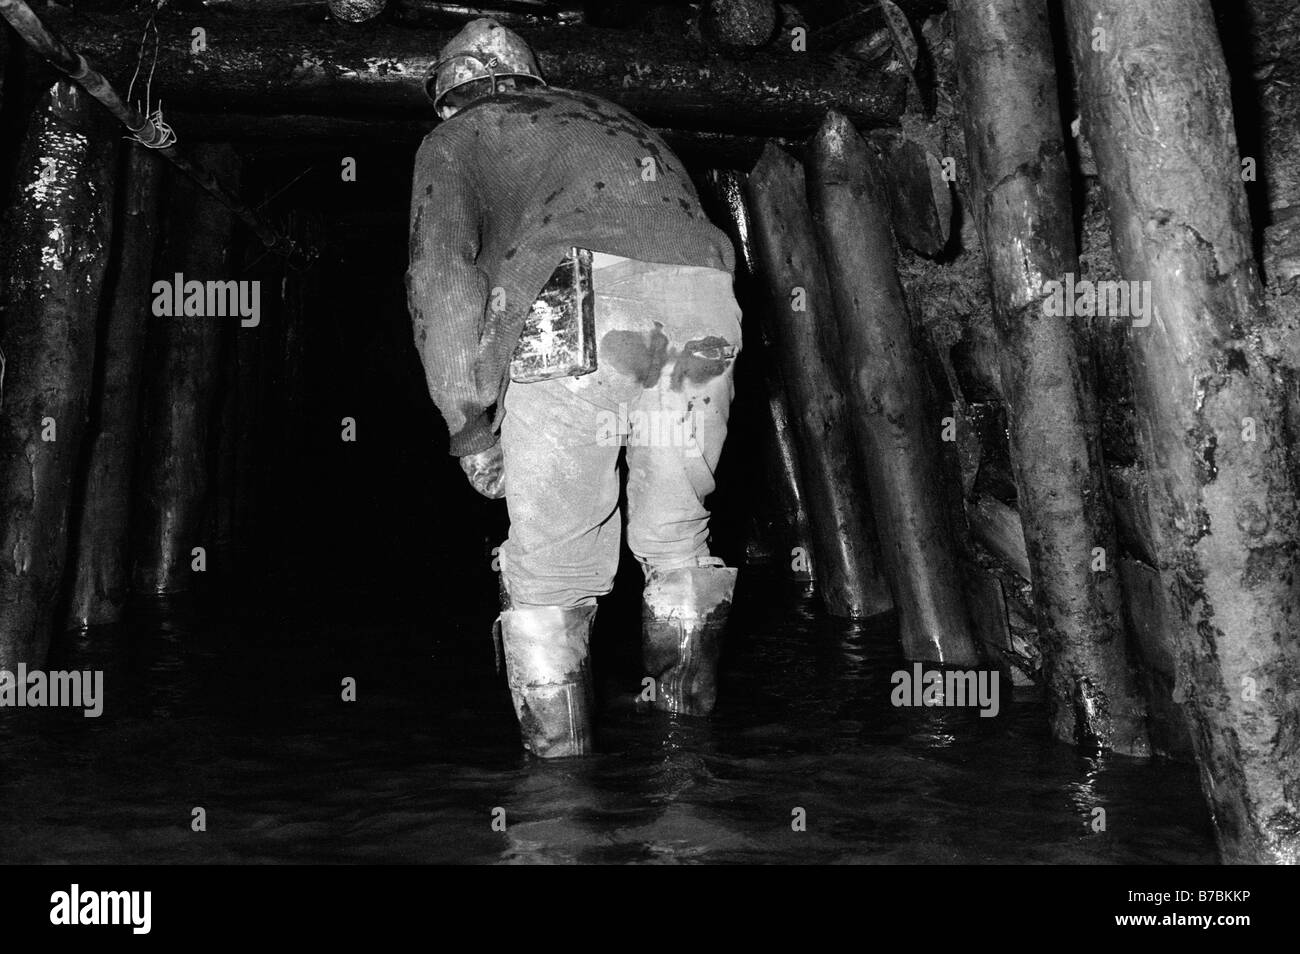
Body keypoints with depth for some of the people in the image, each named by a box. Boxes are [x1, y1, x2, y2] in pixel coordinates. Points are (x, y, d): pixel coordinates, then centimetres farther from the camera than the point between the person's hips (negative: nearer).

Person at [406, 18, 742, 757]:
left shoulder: (455, 140, 25)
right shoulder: (615, 119, 39)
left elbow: (443, 277, 8)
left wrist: (468, 424, 12)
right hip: (703, 293, 5)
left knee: (550, 565, 7)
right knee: (676, 541, 20)